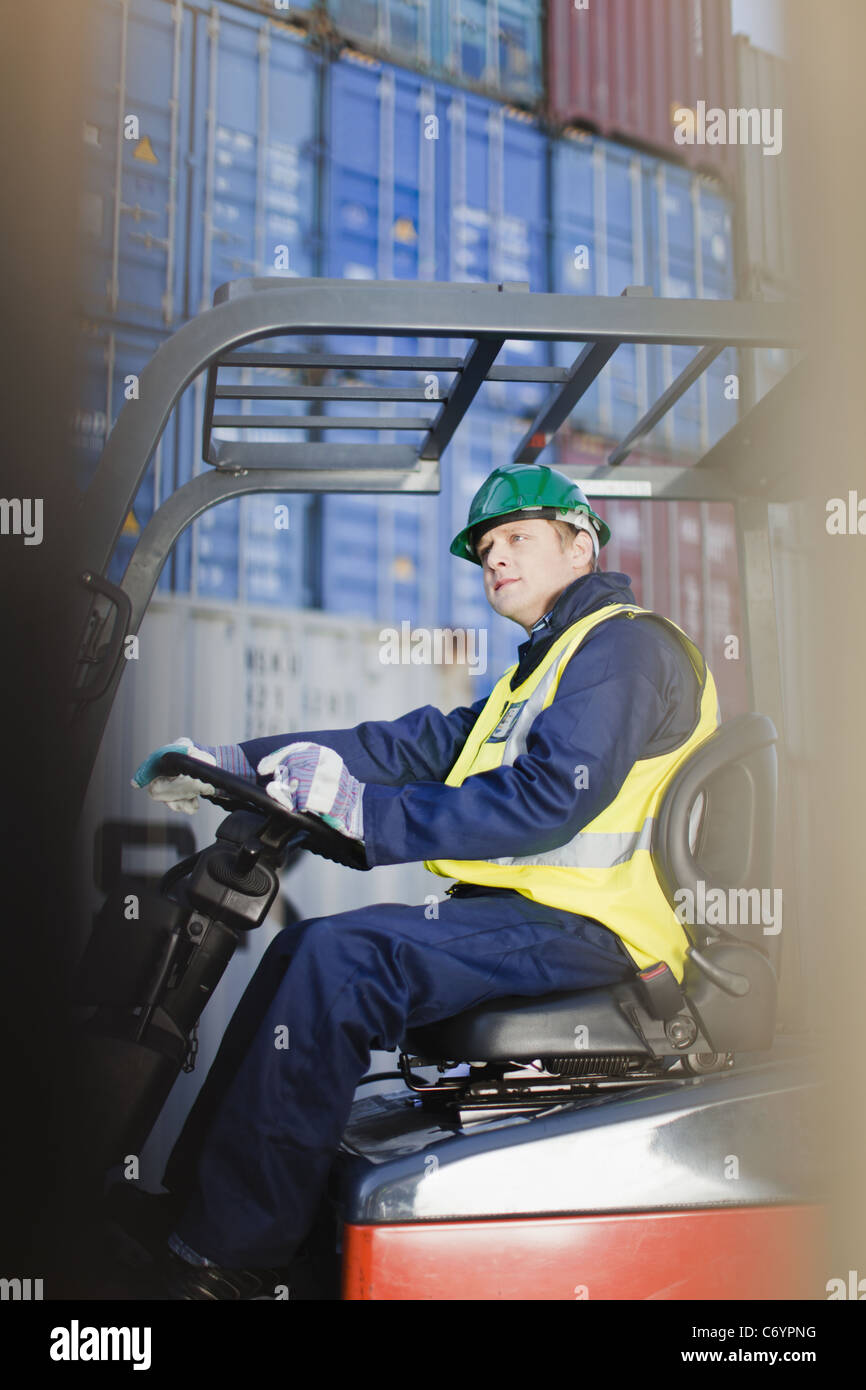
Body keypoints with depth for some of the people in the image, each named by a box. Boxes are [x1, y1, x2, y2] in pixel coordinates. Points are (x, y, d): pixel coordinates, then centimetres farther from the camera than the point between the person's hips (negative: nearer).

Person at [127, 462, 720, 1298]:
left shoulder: (625, 643, -5)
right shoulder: (542, 666, 26)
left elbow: (550, 798, -20)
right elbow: (420, 746, 14)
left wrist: (363, 813, -20)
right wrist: (235, 764, 5)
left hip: (586, 929, -10)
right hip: (528, 915, 10)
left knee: (339, 960, -24)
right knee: (301, 953, -1)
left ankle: (222, 1259, -18)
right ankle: (185, 1201, -1)